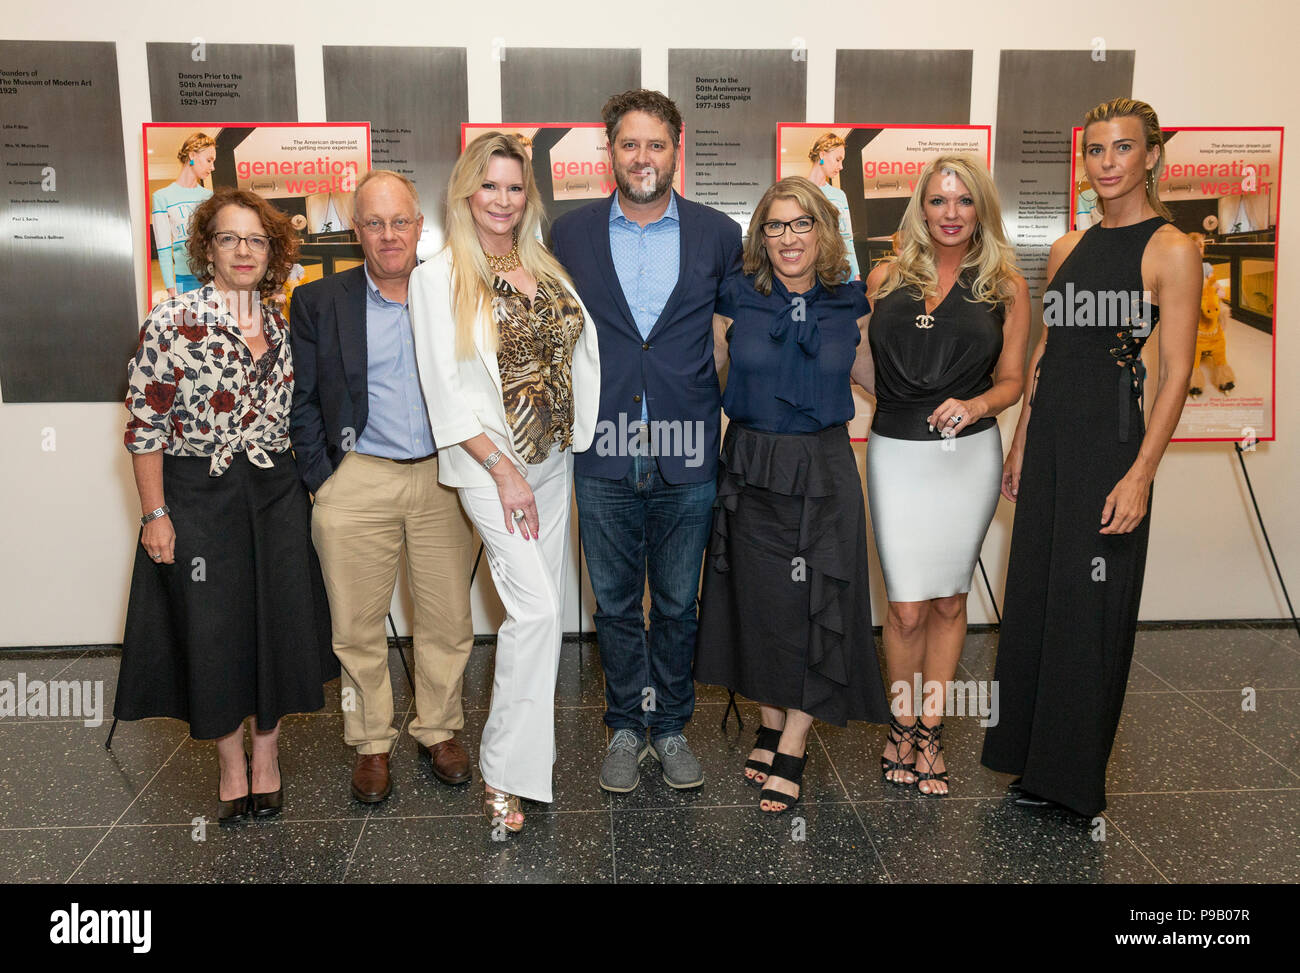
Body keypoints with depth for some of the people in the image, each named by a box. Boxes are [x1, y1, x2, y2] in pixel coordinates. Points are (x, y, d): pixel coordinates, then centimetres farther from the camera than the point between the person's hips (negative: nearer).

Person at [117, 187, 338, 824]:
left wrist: (307, 486, 10)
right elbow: (144, 425, -8)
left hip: (277, 496, 4)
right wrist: (156, 514, -11)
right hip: (198, 498, -4)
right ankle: (230, 763, 26)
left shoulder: (281, 326, 7)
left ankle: (266, 754, 28)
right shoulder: (171, 322, -8)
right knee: (212, 633, 6)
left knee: (277, 625, 8)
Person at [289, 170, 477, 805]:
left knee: (448, 621, 9)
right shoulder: (318, 301, 3)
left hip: (443, 480, 1)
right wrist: (322, 482, -3)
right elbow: (302, 403, 4)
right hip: (357, 484, -1)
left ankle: (439, 731, 28)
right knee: (357, 627, 7)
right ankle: (371, 744, 25)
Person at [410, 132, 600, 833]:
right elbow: (446, 391, -11)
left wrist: (582, 439, 4)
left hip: (554, 457, 6)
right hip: (491, 463, -6)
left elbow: (582, 350, 15)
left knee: (547, 605, 11)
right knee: (536, 607, -13)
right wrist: (504, 470, -16)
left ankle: (533, 741, 28)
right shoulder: (439, 277, -5)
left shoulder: (545, 268, 11)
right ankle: (504, 771, 1)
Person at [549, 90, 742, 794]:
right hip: (603, 455, 0)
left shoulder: (717, 234, 4)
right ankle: (626, 727, 30)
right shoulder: (570, 234, 4)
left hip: (687, 454, 0)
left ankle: (671, 727, 30)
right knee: (615, 604, 12)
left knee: (677, 605, 12)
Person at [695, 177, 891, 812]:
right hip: (750, 470, 1)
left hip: (823, 473, 0)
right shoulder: (737, 302, 0)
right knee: (759, 600, 9)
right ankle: (771, 725, 29)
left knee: (817, 604, 0)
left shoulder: (849, 306, 1)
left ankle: (792, 748, 14)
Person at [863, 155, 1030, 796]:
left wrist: (975, 405, -15)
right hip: (896, 452, 0)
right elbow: (859, 362, 14)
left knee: (949, 600, 9)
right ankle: (901, 725, 21)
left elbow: (1010, 379, 2)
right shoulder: (886, 277, 6)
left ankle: (929, 729, 24)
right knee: (907, 607, -1)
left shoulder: (1005, 285, 4)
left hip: (968, 454, 0)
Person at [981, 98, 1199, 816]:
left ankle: (1073, 776, 18)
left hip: (1110, 441, -6)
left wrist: (1140, 473, -17)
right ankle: (1033, 757, 27)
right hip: (1048, 439, 6)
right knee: (1034, 593, 11)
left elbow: (1176, 375, -11)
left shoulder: (1172, 250, -6)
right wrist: (1020, 442, 13)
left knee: (1089, 603, 1)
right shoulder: (1067, 249, 12)